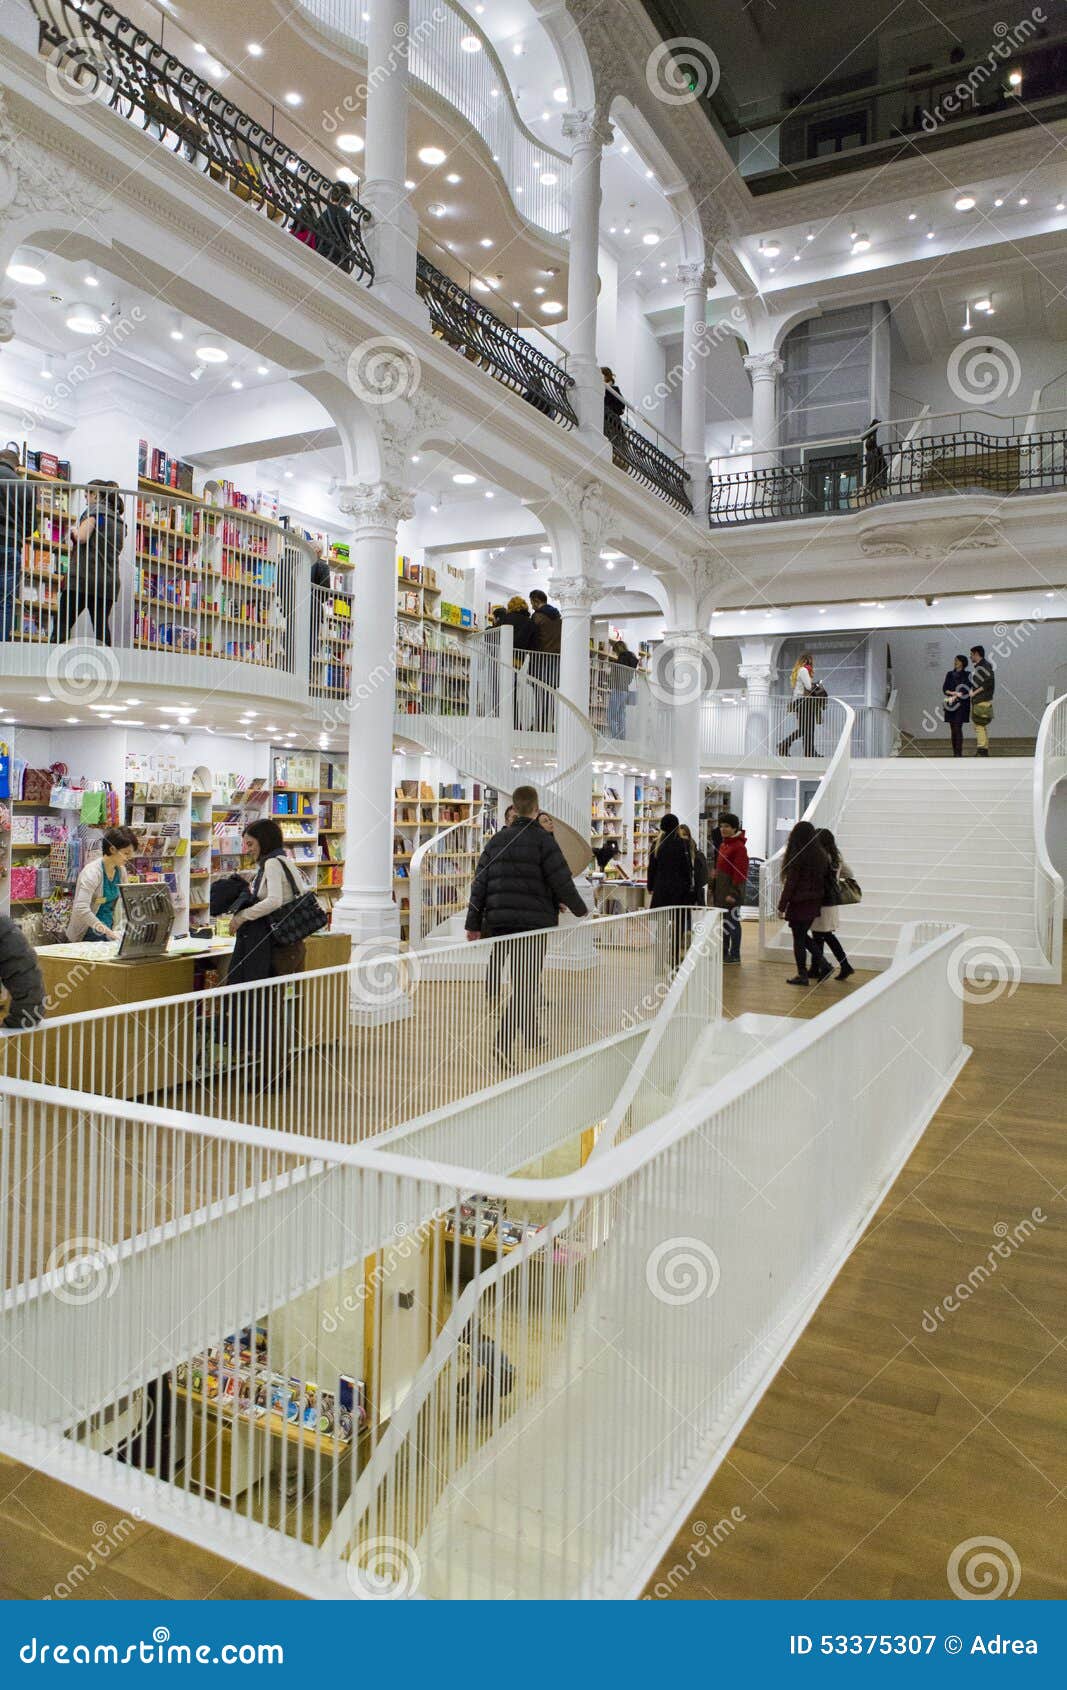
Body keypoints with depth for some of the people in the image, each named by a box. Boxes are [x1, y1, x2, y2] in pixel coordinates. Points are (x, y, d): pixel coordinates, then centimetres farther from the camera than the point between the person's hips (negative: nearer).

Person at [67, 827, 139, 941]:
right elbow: (81, 909, -26)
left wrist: (117, 930, 2)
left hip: (109, 931, 6)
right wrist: (107, 931, -28)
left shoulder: (121, 870, 4)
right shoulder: (92, 872, -17)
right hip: (88, 934, -6)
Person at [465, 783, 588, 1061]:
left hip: (499, 922, 6)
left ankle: (532, 1036, 32)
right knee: (525, 984, -3)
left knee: (523, 981, 20)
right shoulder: (543, 840, -8)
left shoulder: (497, 840, 8)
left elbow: (479, 884, 7)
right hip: (533, 923, -6)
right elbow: (562, 882, -9)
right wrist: (580, 909, 8)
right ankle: (503, 1041, -15)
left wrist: (474, 923, 11)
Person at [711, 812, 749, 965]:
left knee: (732, 921, -3)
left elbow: (740, 872, -18)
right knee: (722, 921, 14)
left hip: (731, 890, -9)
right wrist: (714, 889, 17)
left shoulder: (739, 846, -14)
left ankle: (735, 954, 4)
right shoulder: (723, 844, 14)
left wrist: (734, 893, -21)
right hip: (720, 889, 9)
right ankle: (723, 951, 23)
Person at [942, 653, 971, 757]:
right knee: (952, 728, 4)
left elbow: (967, 691, -6)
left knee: (957, 727, -14)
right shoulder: (950, 674, 14)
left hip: (961, 704, -4)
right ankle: (954, 752, 8)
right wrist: (954, 693, -9)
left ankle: (959, 752, -15)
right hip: (950, 705, 4)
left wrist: (954, 696, -13)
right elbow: (944, 688, 6)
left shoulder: (967, 675, 1)